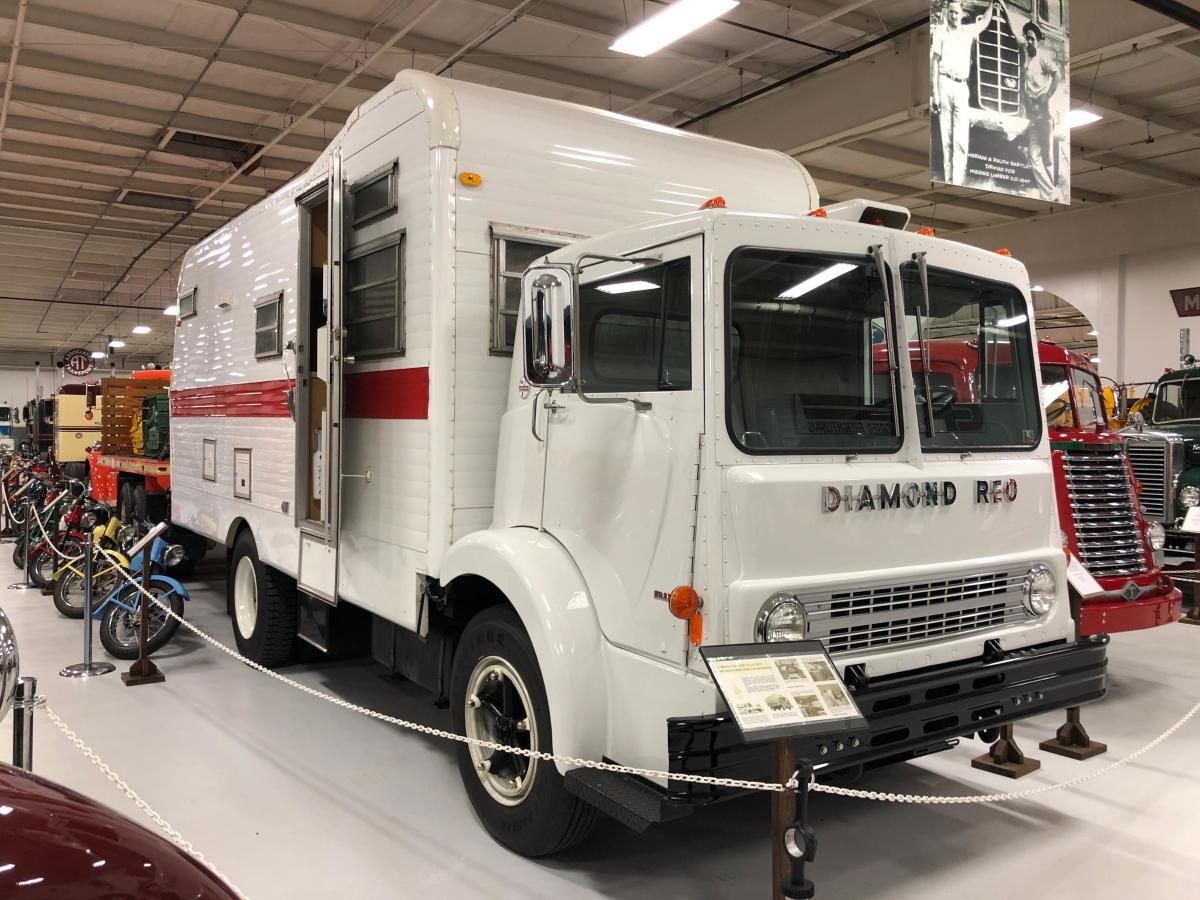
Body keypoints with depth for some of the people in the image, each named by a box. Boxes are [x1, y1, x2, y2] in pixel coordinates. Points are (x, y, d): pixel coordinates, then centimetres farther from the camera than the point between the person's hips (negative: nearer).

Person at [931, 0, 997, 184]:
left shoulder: (968, 31, 16)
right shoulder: (940, 32, 4)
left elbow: (985, 21, 34)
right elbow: (934, 62, -1)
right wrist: (934, 93, -8)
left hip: (962, 87, 3)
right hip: (945, 84, -3)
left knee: (961, 139, -5)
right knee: (946, 136, -3)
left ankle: (958, 181, -7)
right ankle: (948, 180, 0)